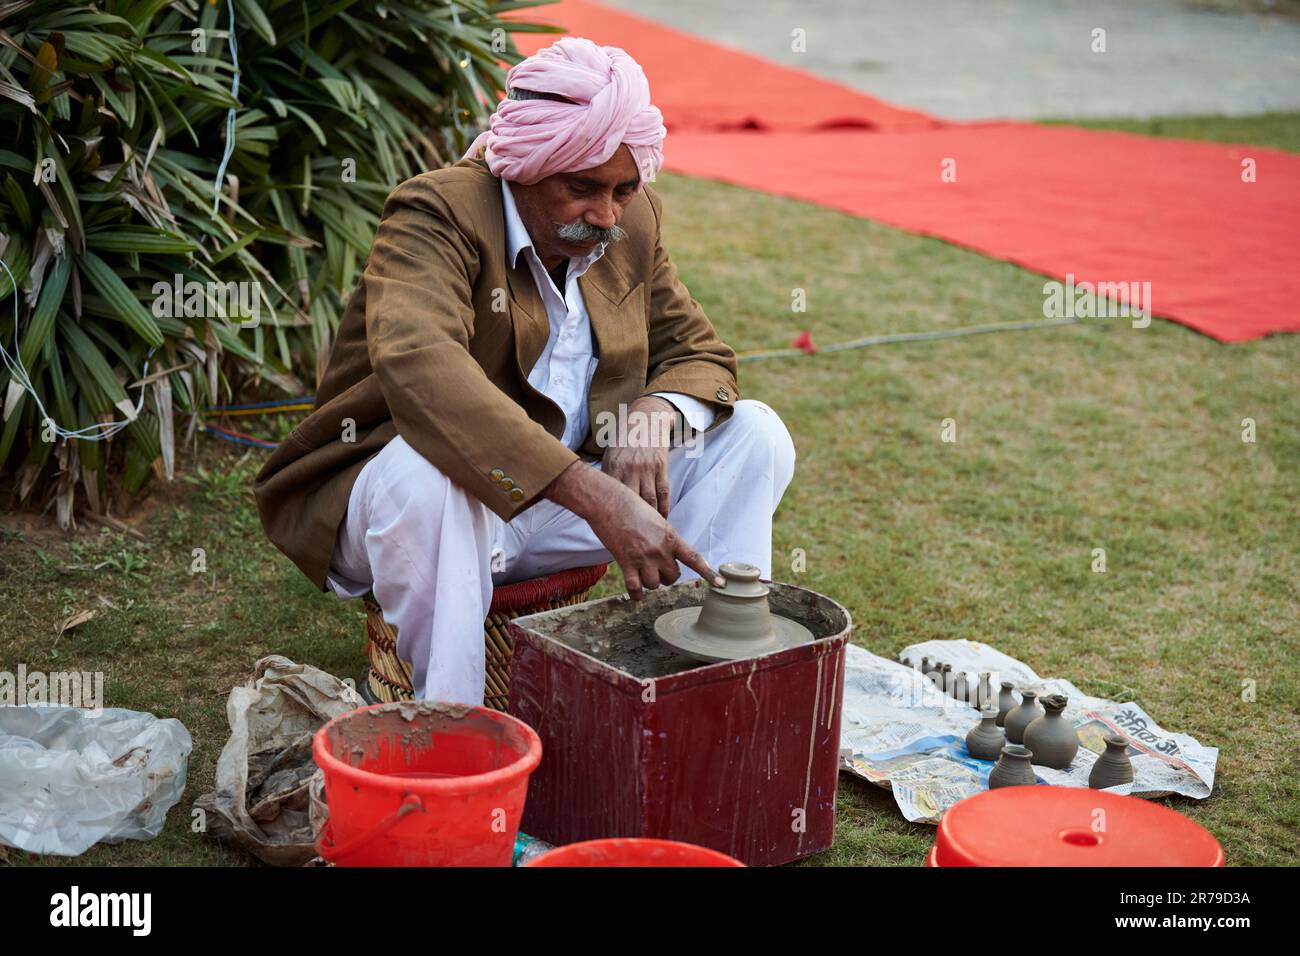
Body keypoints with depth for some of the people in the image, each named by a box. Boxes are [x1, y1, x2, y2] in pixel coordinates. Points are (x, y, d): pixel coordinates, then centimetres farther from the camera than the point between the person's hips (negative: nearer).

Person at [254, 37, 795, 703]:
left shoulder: (633, 223, 1)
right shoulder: (438, 215, -21)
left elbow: (700, 354, 12)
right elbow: (420, 367, -40)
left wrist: (654, 412, -16)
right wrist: (599, 499, -47)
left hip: (561, 501, 6)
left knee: (754, 434, -5)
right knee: (428, 467, -40)